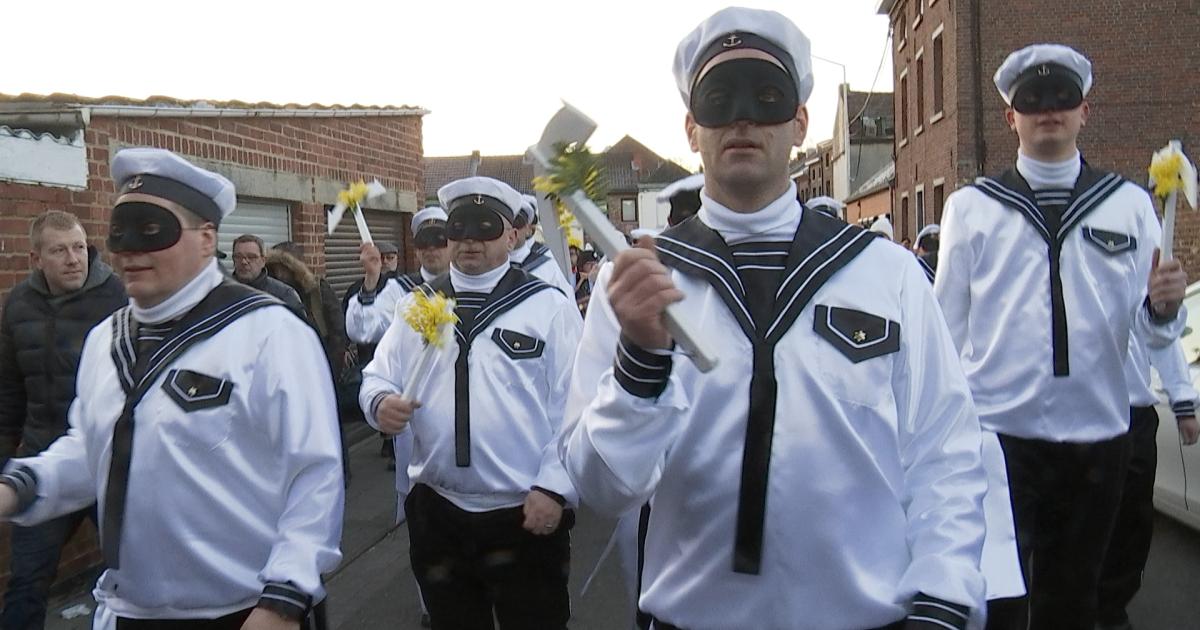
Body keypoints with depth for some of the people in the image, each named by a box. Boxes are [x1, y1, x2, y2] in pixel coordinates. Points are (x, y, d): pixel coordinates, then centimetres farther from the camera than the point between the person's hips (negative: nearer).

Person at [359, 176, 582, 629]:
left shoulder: (549, 306, -4)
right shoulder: (416, 306, 8)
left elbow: (572, 407, -7)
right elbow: (377, 377, 10)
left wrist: (555, 488, -13)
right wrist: (381, 402, -13)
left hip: (526, 513, -4)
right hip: (436, 511, 4)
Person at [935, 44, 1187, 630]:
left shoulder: (1130, 205, 7)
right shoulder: (970, 208, 3)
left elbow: (1150, 330, 3)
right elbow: (946, 325, 4)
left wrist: (1162, 306, -20)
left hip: (1098, 434, 3)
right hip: (997, 433, -2)